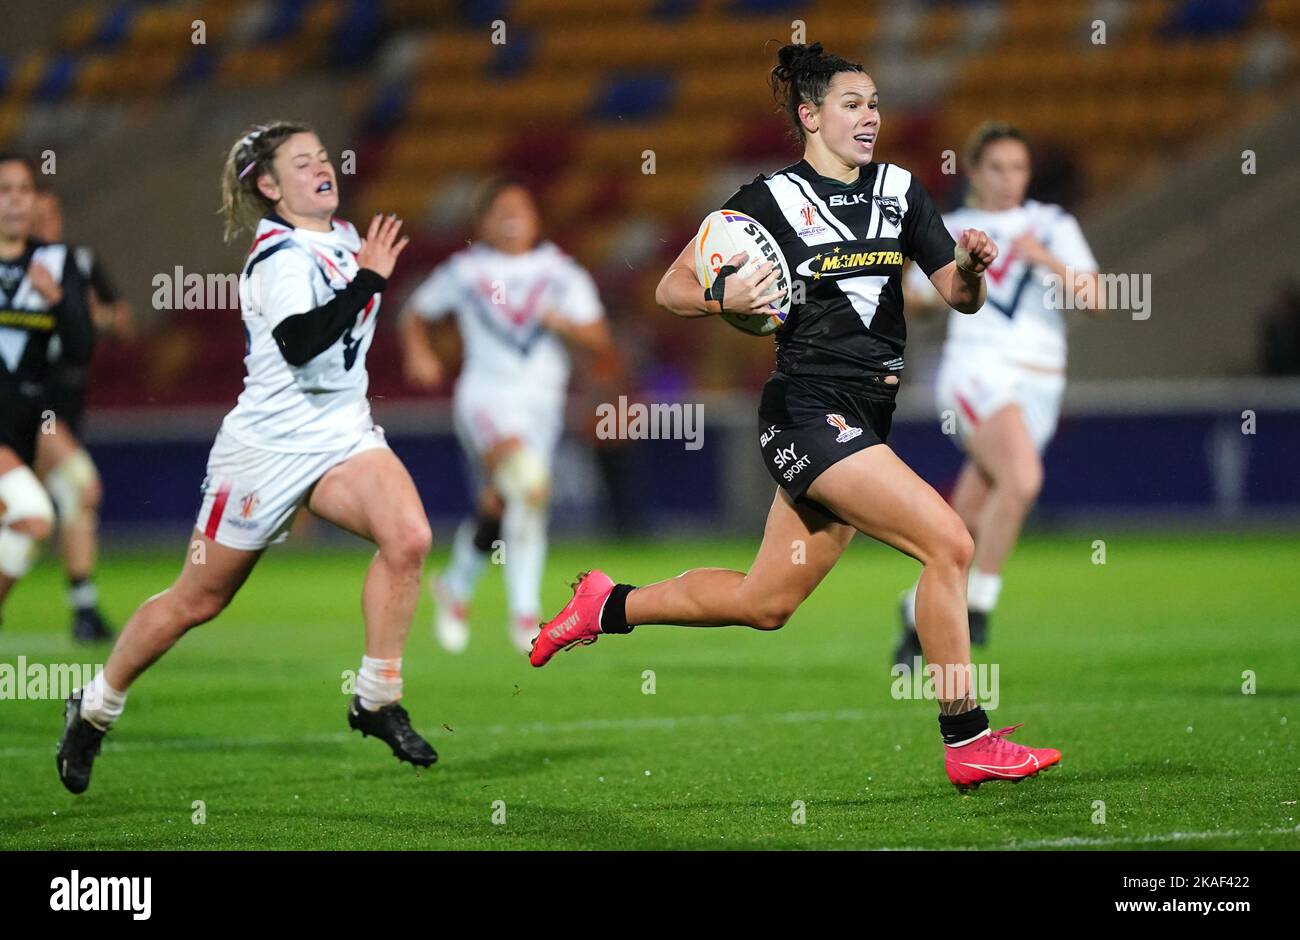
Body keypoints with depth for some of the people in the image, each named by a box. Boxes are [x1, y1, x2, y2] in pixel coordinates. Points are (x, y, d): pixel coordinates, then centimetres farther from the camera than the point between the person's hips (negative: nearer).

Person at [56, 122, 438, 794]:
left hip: (341, 436, 6)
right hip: (268, 448, -6)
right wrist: (368, 278, -33)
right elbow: (300, 343, -36)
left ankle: (377, 702, -12)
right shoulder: (279, 257, -18)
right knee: (196, 601, 5)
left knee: (408, 537, -23)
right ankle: (94, 710, 26)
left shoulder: (341, 236, 8)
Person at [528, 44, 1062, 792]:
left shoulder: (901, 191, 10)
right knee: (948, 541, -19)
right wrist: (723, 297, -21)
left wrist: (972, 267, -13)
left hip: (866, 421, 7)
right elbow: (671, 289, -1)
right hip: (808, 413, -7)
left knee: (765, 603, 14)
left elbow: (960, 296, 9)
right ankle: (967, 743, -12)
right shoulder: (771, 200, -6)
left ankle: (607, 607, 33)